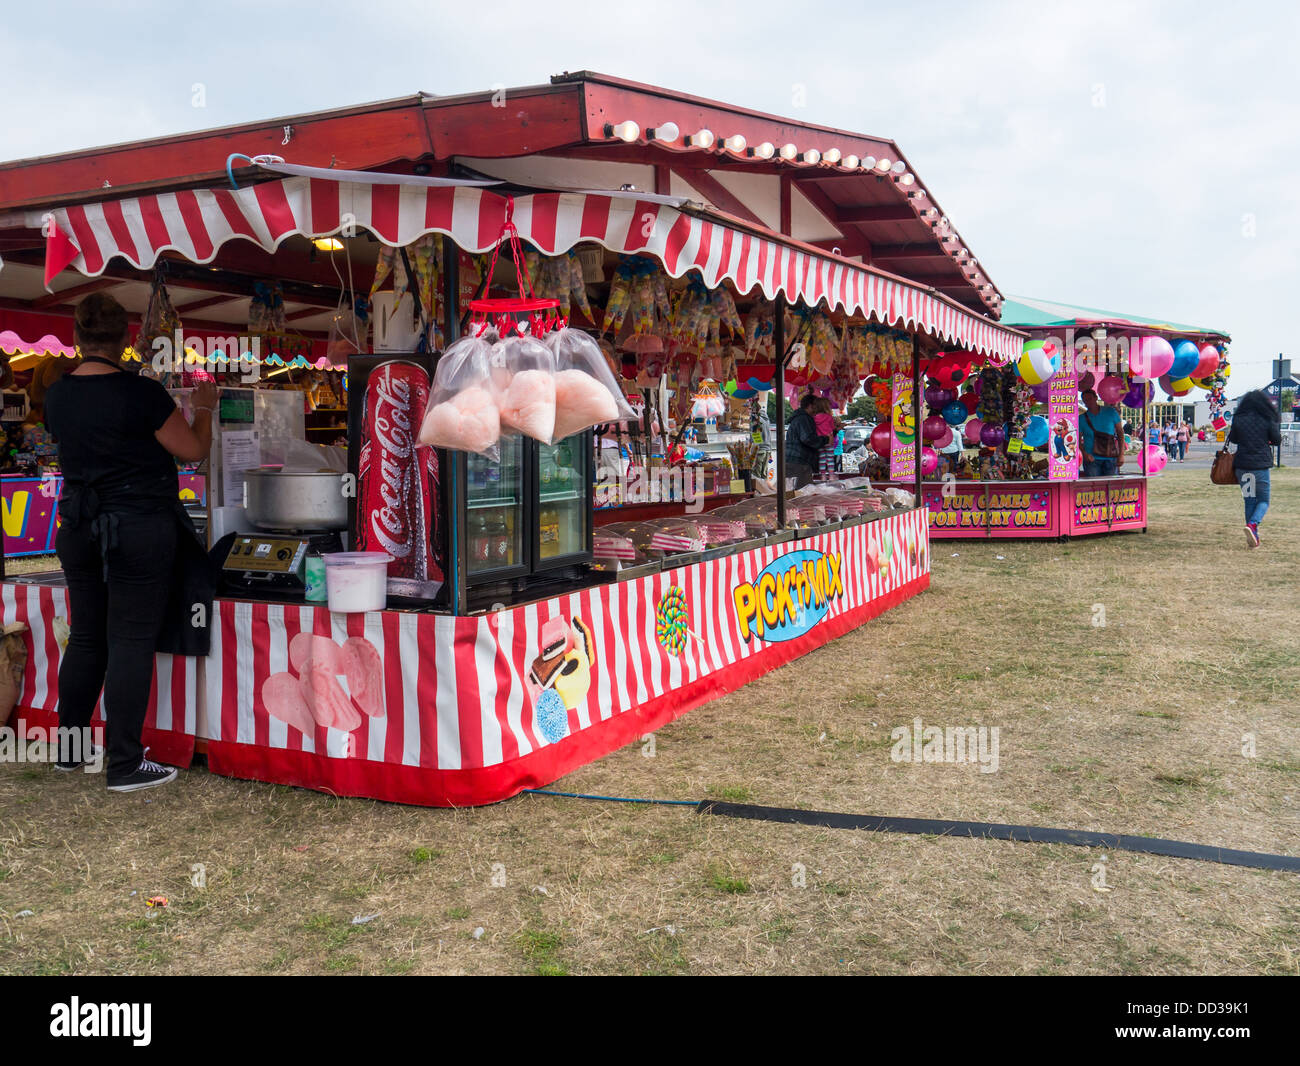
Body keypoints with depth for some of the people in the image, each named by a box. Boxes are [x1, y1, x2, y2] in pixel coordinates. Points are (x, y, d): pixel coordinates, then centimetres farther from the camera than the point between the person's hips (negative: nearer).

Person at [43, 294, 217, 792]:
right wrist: (203, 408, 12)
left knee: (86, 639, 17)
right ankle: (125, 765, 3)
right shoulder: (141, 393, -15)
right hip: (141, 530, -6)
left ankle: (69, 749, 28)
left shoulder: (57, 395, 4)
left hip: (80, 530, 6)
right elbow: (194, 450, -4)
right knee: (131, 643, -2)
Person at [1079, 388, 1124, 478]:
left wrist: (1121, 454, 0)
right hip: (1092, 459, -1)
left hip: (1110, 458, 1)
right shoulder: (1082, 419, 4)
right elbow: (1078, 439, 6)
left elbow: (1120, 433, 9)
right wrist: (1084, 453, -14)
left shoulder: (1110, 412, 7)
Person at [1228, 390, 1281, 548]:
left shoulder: (1238, 419, 0)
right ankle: (1252, 524, -21)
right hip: (1261, 465, -2)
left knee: (1249, 501, 12)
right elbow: (1277, 440, 3)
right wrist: (1277, 425, 19)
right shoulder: (1268, 419, -5)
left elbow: (1233, 439, 10)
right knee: (1263, 501, 9)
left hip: (1242, 465, 2)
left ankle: (1253, 538, 9)